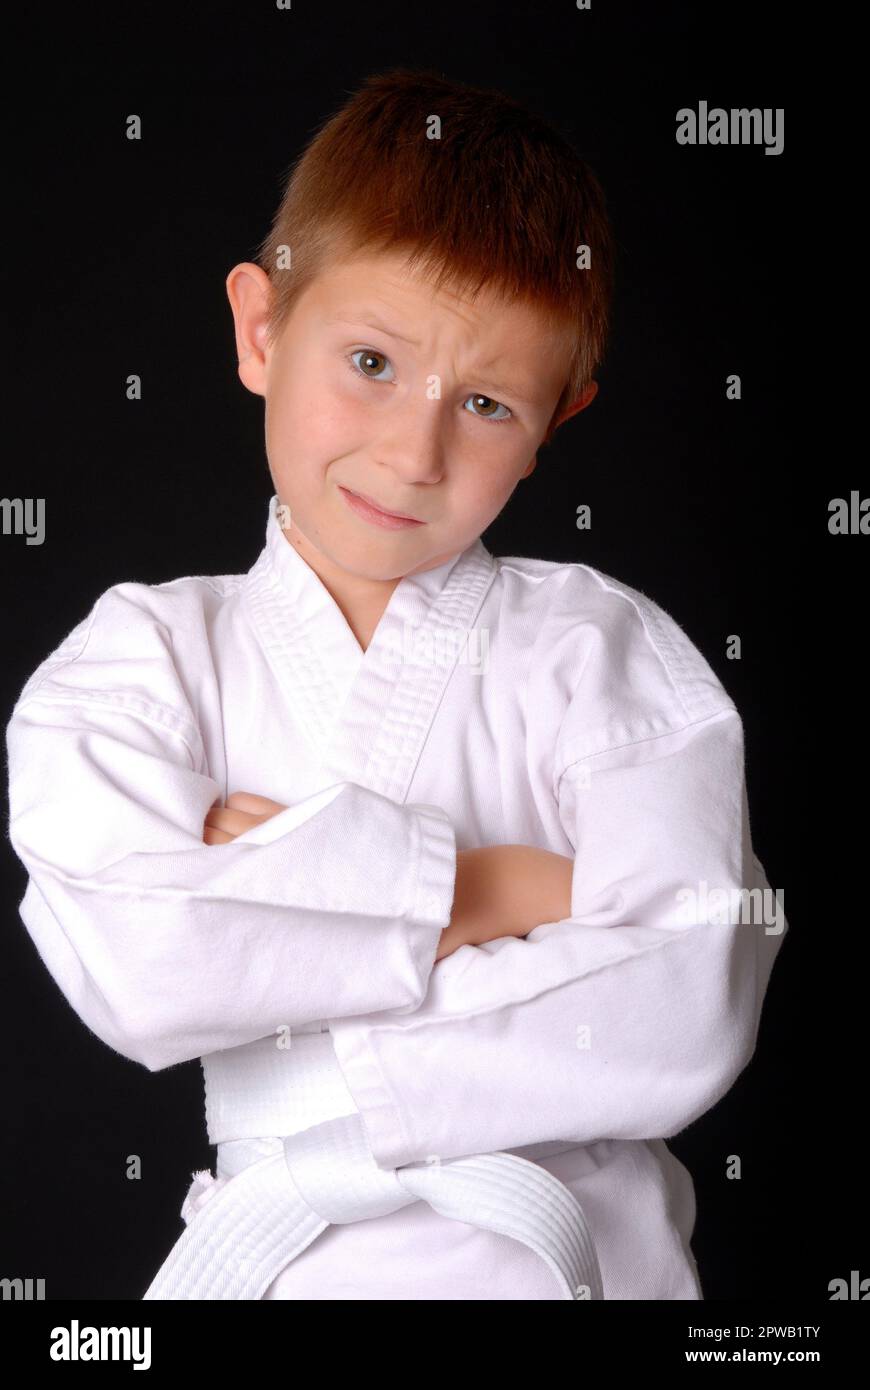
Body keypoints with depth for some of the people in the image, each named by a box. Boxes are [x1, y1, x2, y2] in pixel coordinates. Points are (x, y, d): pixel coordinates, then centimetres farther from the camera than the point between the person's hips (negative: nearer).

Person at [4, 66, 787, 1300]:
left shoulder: (600, 645, 2)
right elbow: (135, 968, -15)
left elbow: (681, 1031, -11)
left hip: (578, 1237, 0)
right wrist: (476, 889, -11)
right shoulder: (147, 653, 4)